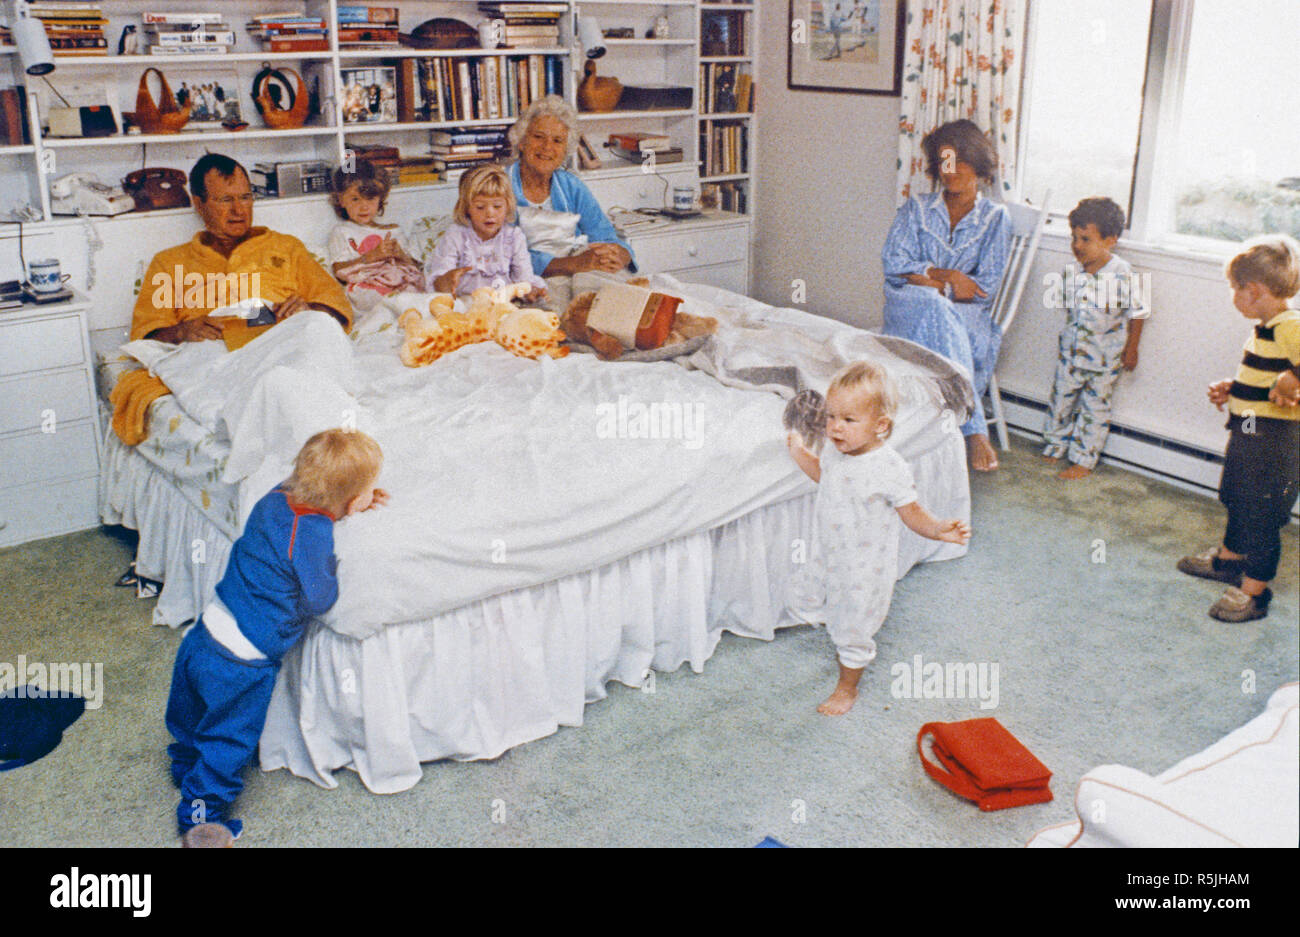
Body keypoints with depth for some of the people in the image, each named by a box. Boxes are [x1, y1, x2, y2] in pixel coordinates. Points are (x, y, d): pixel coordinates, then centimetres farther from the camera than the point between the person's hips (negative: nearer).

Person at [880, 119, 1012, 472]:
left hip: (967, 315, 0)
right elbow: (892, 262, 0)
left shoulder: (995, 218, 9)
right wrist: (946, 276, -13)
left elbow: (987, 287, -1)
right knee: (935, 311, -36)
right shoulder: (916, 209, 14)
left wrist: (926, 279, -9)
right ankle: (974, 430, -43)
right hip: (908, 309, 1)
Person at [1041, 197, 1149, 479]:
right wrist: (1069, 335, 13)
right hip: (1071, 350, 4)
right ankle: (1053, 450, 32)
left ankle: (1083, 461, 19)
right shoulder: (1073, 272, -6)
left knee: (1095, 408, 8)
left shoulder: (1122, 275, -20)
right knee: (1061, 400, 13)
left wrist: (1131, 349, -4)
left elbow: (1137, 313, -9)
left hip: (1106, 357, -4)